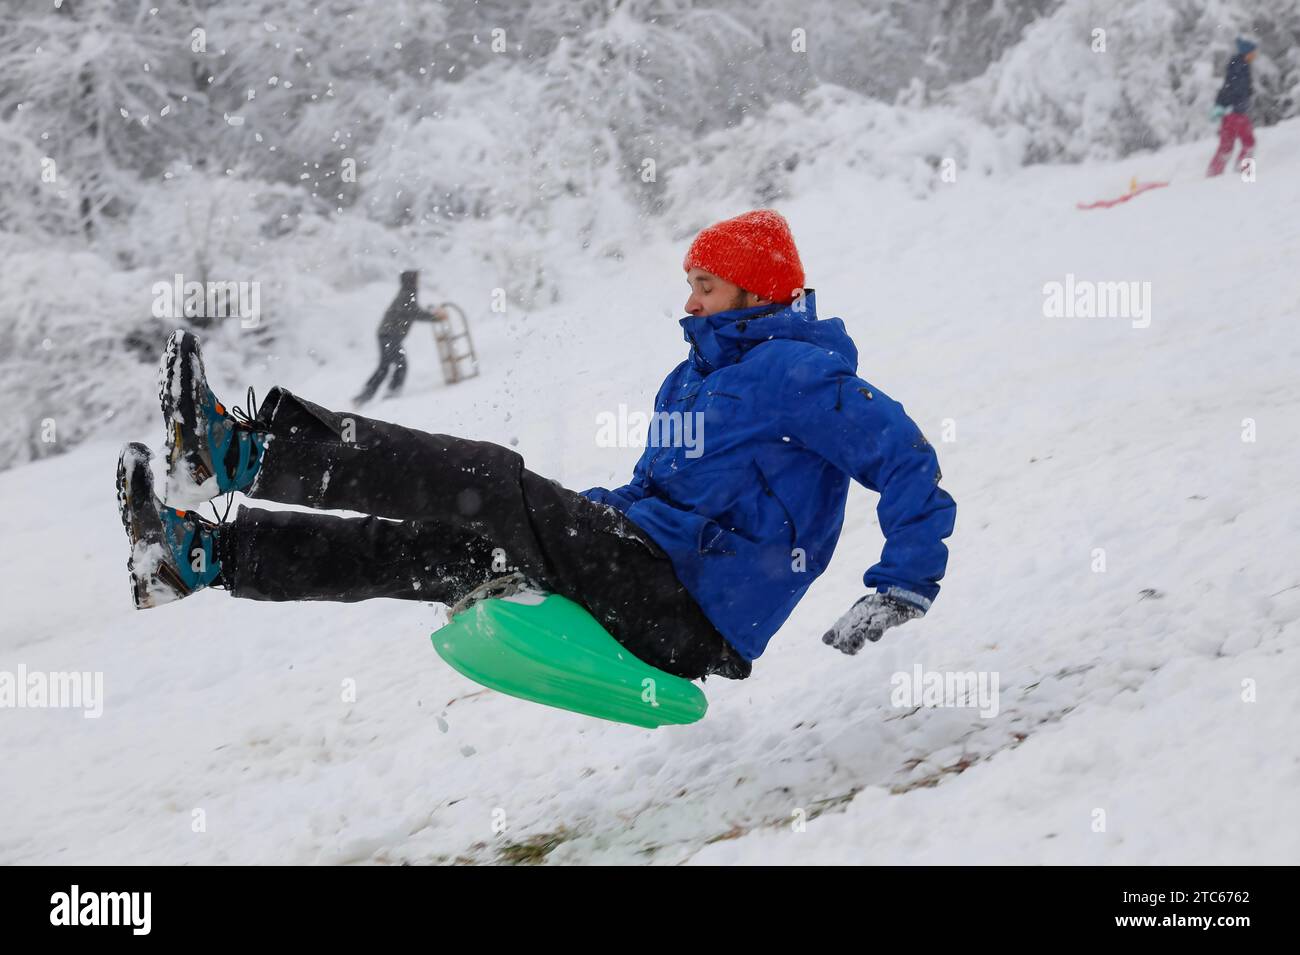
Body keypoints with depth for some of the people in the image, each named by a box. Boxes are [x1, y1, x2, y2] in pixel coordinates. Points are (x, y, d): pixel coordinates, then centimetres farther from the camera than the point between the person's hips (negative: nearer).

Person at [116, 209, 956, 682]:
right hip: (650, 579, 9)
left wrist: (904, 590, -19)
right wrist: (573, 520, 22)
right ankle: (204, 553, -7)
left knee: (485, 484, -19)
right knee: (443, 545, -1)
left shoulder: (795, 369, -6)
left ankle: (246, 452, -23)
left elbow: (908, 458, -13)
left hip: (693, 618, -9)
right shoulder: (696, 377, 23)